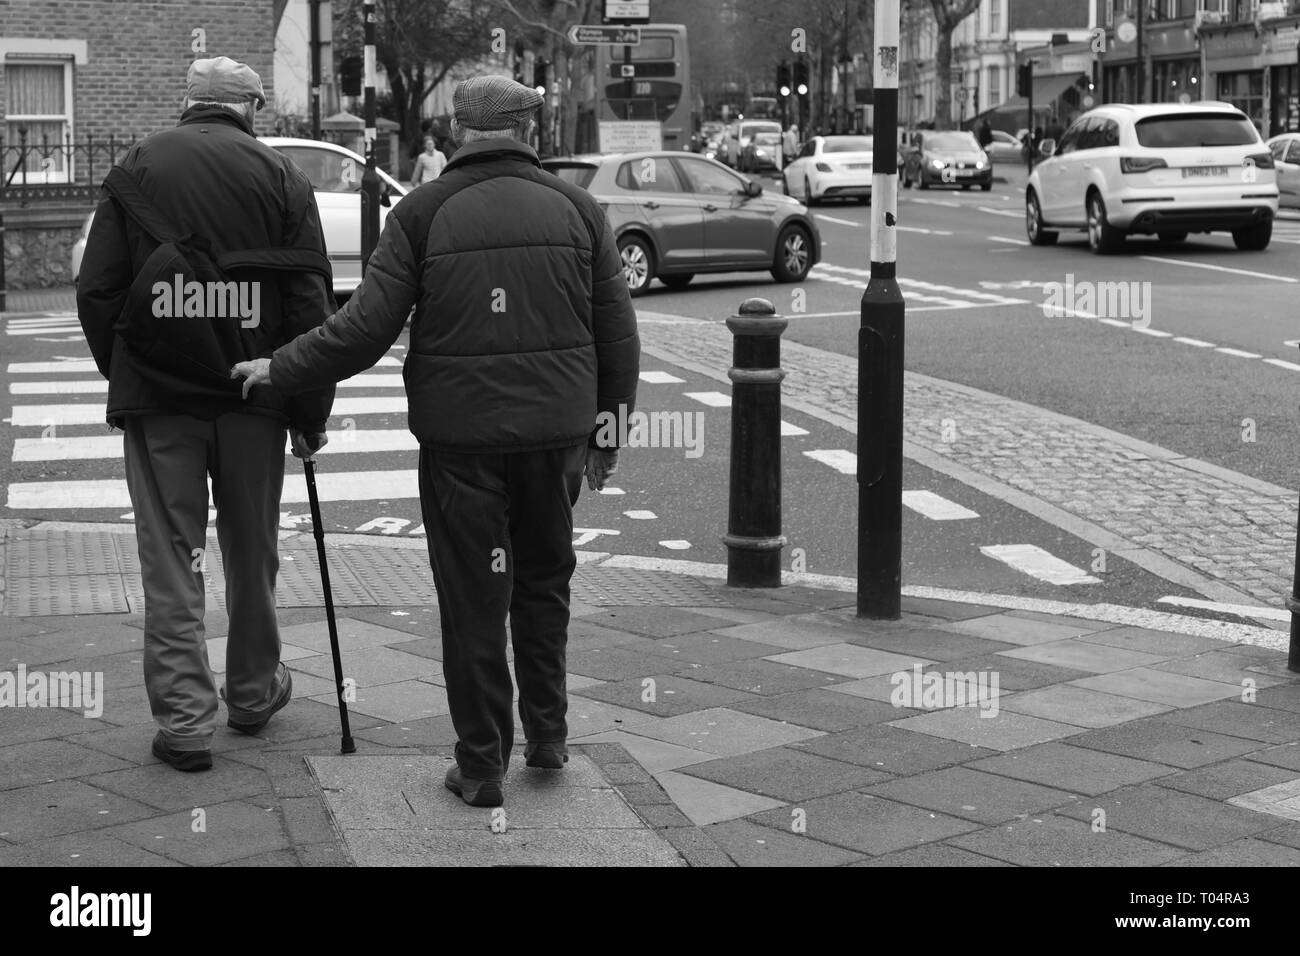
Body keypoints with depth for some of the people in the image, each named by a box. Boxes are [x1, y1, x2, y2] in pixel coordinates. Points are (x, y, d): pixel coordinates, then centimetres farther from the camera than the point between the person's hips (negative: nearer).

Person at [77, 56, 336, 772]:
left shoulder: (137, 167, 3)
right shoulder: (281, 176, 2)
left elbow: (96, 290, 0)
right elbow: (310, 305, -1)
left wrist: (119, 373, 13)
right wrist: (311, 411, 5)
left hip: (155, 393, 0)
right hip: (253, 393, 1)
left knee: (170, 558, 3)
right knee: (252, 552, 15)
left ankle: (184, 717, 0)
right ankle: (253, 692, 28)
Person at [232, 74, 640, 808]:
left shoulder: (424, 213, -4)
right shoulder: (576, 207, 3)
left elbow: (365, 330, -8)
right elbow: (618, 333, 3)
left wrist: (280, 371, 5)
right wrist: (608, 431, 12)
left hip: (460, 435, -2)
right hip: (555, 430, 2)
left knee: (474, 598, 6)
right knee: (544, 580, 20)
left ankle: (482, 765, 12)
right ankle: (548, 735, 25)